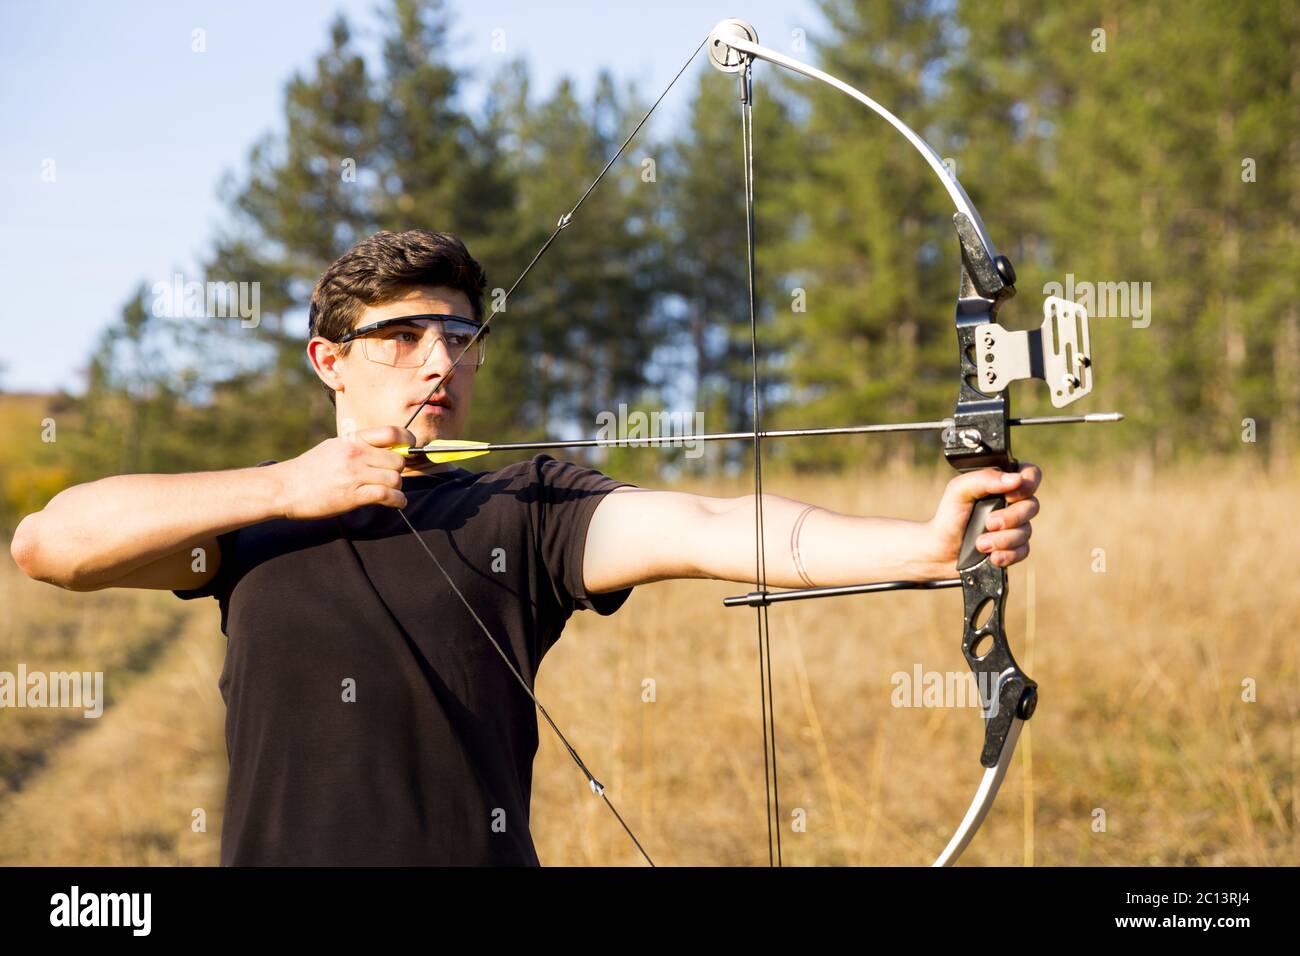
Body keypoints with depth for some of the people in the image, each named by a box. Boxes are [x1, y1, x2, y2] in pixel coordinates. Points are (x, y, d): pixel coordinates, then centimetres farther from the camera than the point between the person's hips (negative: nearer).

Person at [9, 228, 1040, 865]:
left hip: (483, 850, -1)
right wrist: (282, 486, -9)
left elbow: (702, 528, -15)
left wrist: (926, 542, -30)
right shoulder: (254, 521, 7)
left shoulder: (523, 510, 0)